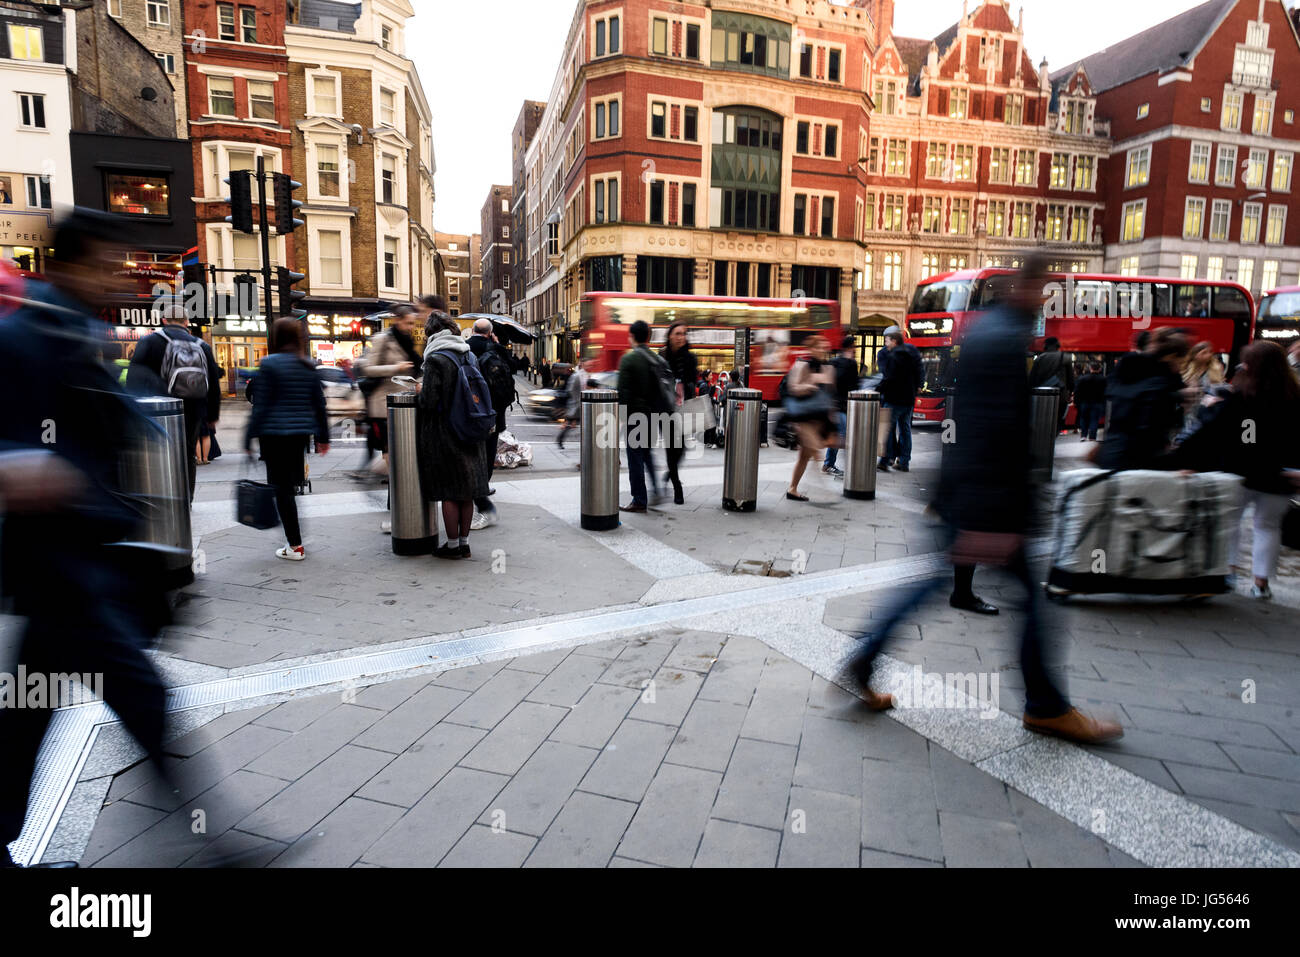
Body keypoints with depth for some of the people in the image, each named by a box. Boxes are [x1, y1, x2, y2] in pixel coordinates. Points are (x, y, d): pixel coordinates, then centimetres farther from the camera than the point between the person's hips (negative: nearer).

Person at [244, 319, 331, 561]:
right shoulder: (308, 366, 8)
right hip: (301, 432, 6)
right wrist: (323, 436, 18)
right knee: (292, 484, 17)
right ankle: (294, 536, 22)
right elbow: (319, 404, 11)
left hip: (275, 433, -6)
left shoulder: (270, 364, -8)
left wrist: (249, 437, -4)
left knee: (282, 487, -1)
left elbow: (261, 405, -9)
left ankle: (295, 547, 0)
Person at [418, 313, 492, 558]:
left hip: (444, 433, -6)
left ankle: (453, 545, 11)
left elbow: (429, 401, -17)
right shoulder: (470, 356, 6)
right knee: (466, 491, 12)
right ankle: (464, 542, 20)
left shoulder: (435, 359, -14)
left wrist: (420, 391, 2)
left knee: (449, 492, 3)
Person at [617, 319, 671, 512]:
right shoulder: (657, 359, 7)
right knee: (647, 453, 21)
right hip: (653, 414, 6)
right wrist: (662, 411, 16)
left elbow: (623, 391, -14)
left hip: (635, 414, -6)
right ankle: (656, 491, 18)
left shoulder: (628, 359, -11)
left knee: (635, 456, 0)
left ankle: (639, 500, 4)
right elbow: (662, 389, 9)